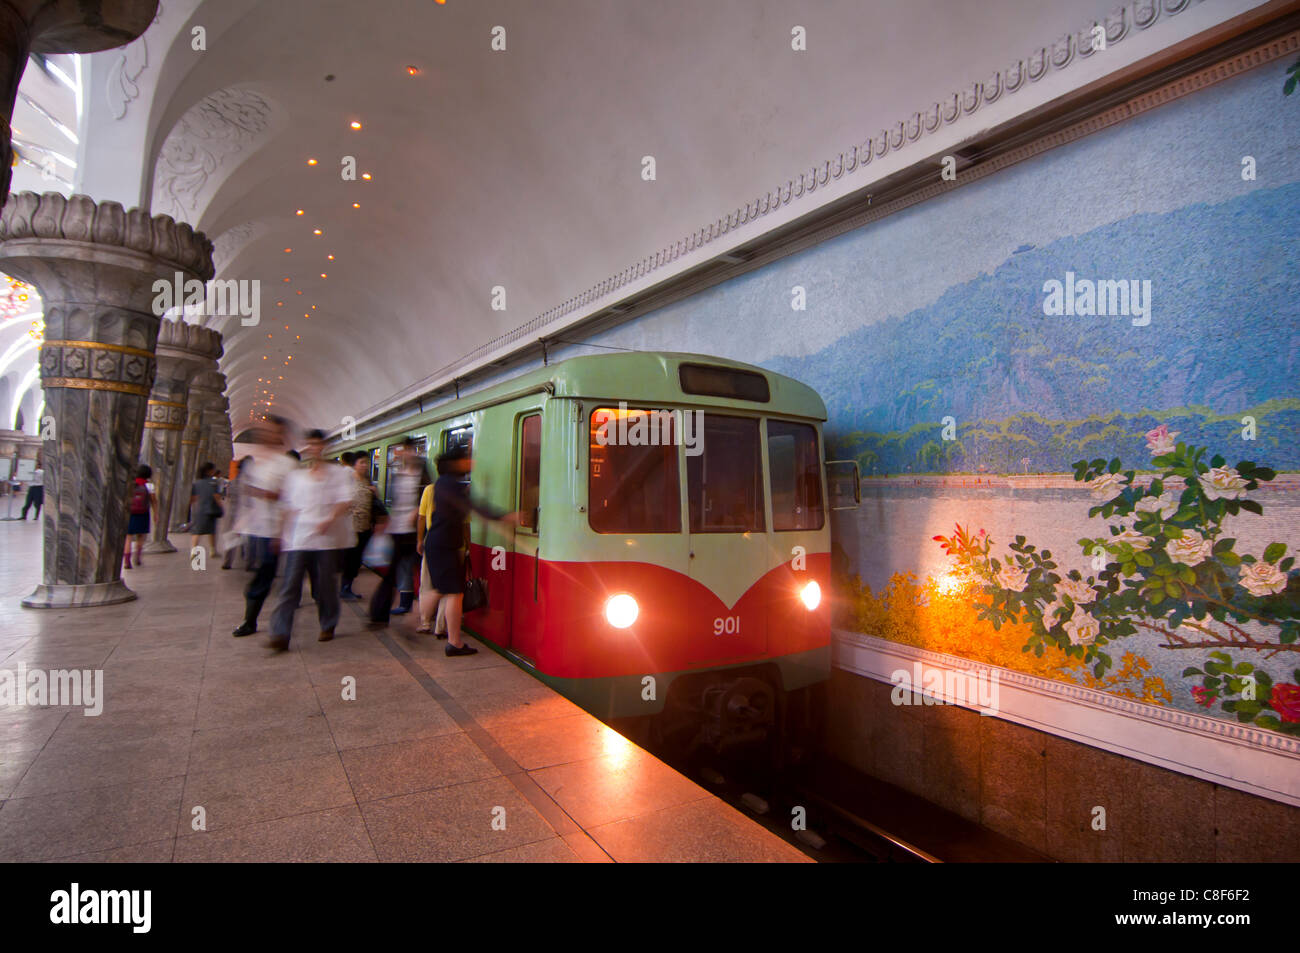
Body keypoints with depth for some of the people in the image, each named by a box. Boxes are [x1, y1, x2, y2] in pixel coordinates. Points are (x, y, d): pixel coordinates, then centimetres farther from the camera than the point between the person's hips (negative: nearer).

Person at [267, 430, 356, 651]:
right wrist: (282, 533, 11)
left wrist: (329, 520, -19)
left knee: (326, 586, 5)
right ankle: (280, 634, -7)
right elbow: (286, 507, 17)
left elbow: (346, 502, -4)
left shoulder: (338, 473, 6)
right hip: (298, 539, 2)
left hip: (327, 538, -2)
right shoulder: (295, 476, 15)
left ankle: (328, 626, 22)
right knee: (290, 585, -6)